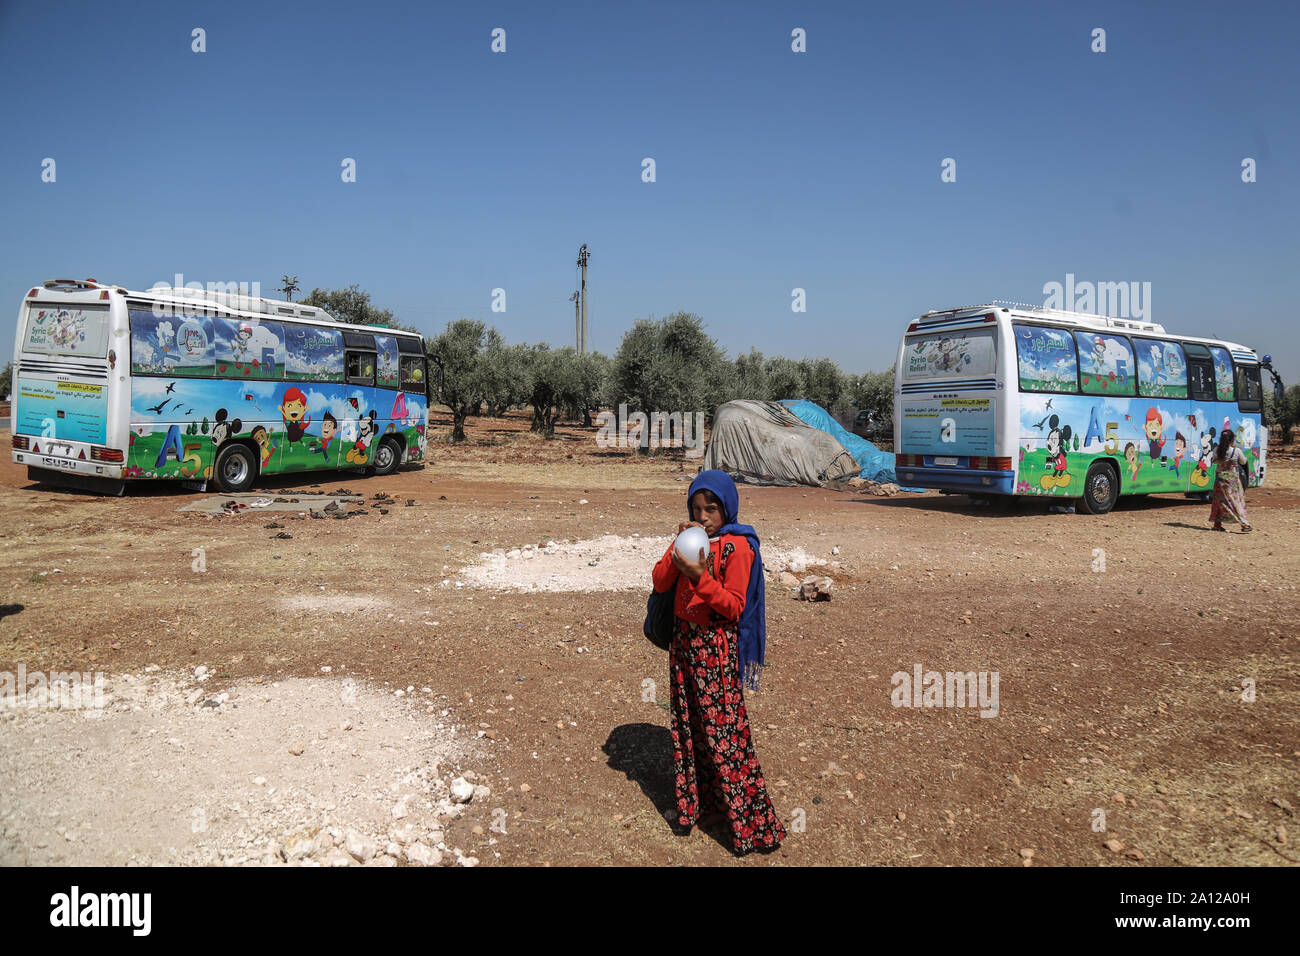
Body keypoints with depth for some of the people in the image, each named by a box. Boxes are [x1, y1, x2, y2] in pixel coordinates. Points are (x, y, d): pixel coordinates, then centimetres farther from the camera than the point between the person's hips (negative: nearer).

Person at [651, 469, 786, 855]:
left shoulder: (737, 547, -12)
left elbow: (734, 606, -16)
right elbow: (660, 582, 1)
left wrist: (700, 577, -28)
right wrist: (677, 548, -13)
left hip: (716, 646, -7)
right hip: (683, 640, 7)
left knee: (723, 730, -4)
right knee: (689, 724, 14)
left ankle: (749, 822, 7)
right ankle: (699, 802, 29)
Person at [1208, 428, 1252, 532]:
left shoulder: (1216, 451, -8)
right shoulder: (1237, 451, -15)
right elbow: (1243, 462, 3)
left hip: (1220, 479, 3)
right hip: (1233, 480, -2)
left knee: (1219, 500, 13)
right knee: (1237, 501, 3)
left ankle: (1217, 524, 16)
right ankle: (1244, 524, 0)